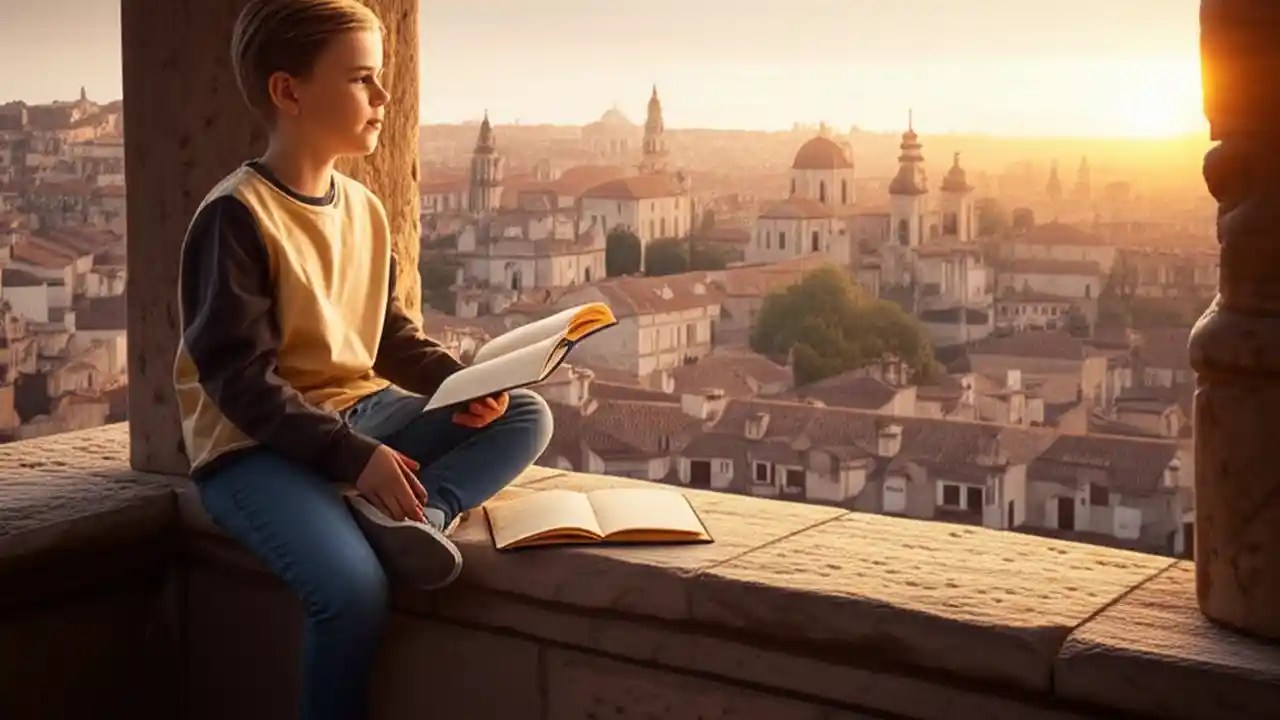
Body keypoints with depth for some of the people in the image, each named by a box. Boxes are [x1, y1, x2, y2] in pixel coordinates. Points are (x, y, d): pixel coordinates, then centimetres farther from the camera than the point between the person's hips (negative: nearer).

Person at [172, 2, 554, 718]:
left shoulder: (364, 207, 7)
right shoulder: (237, 216, -16)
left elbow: (393, 333, 15)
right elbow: (239, 379, -20)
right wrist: (355, 457, -26)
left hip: (359, 412, 8)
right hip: (257, 445, -8)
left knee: (528, 416, -5)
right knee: (354, 586, -31)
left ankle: (420, 509, -29)